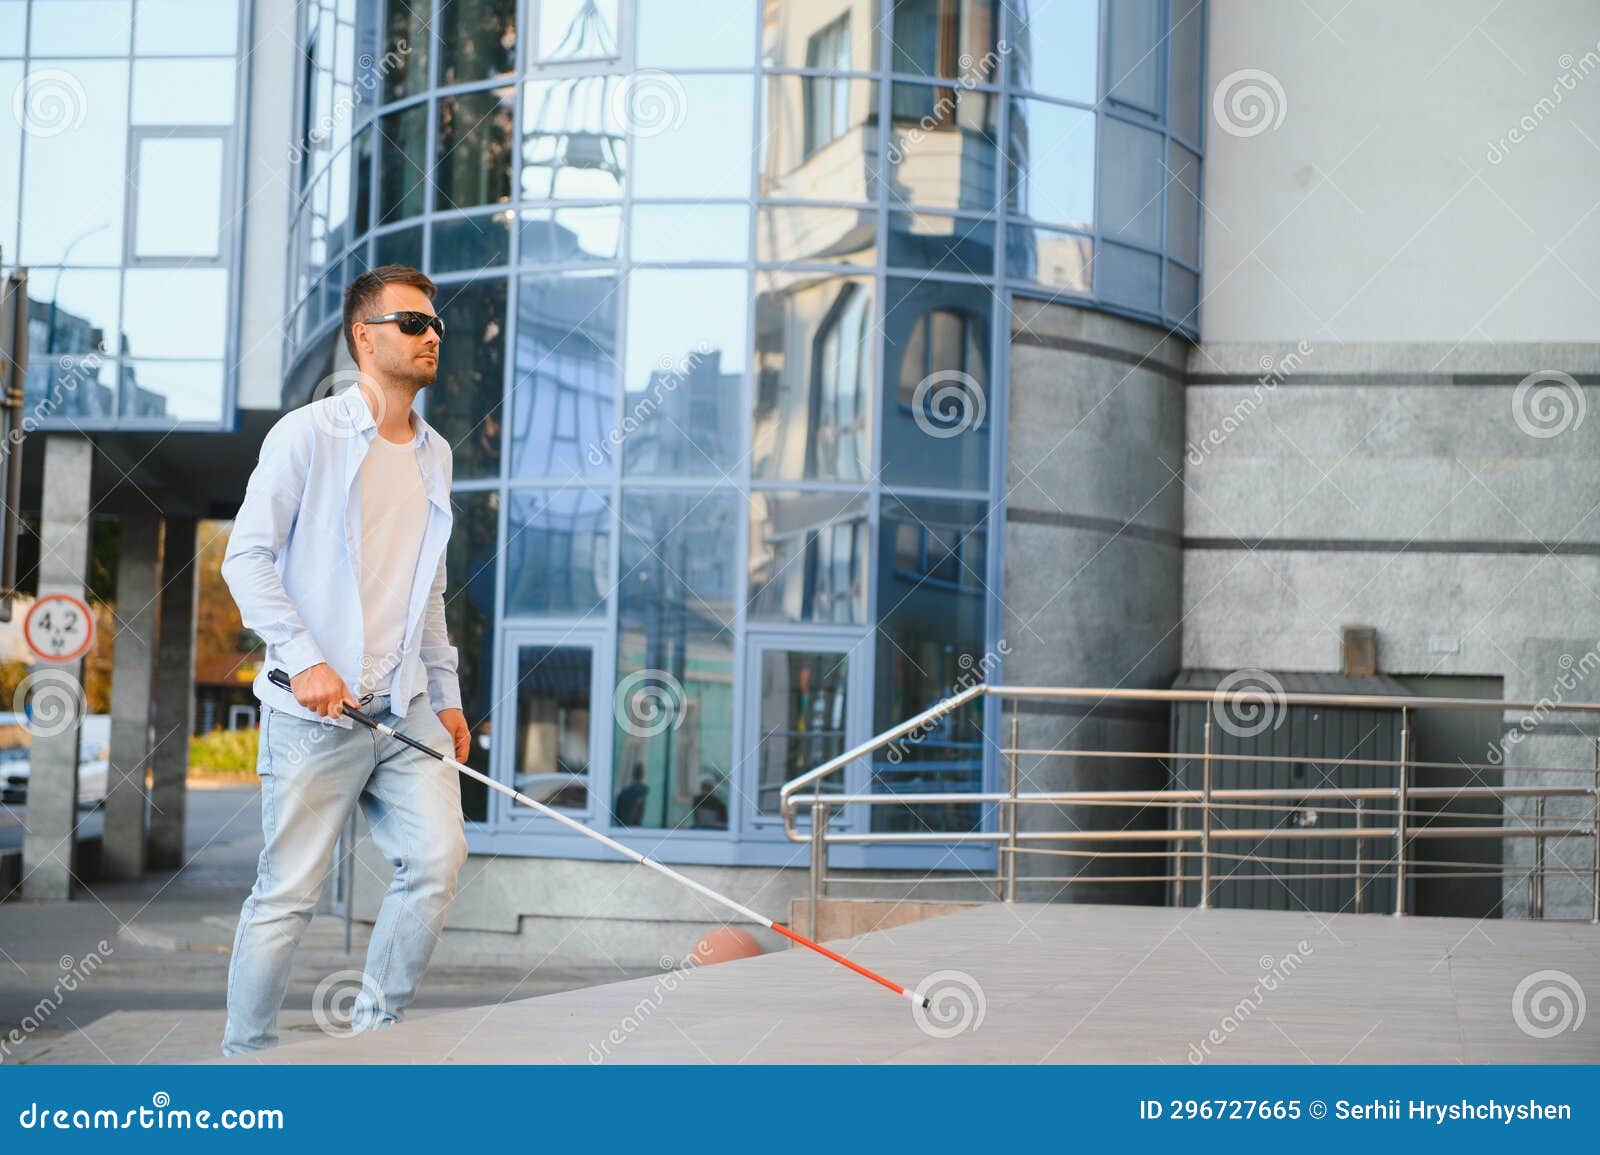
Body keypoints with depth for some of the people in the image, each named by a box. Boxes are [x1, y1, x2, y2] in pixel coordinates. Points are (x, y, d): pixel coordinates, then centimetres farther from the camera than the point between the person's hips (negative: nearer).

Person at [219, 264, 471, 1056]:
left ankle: (374, 1034, 8)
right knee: (288, 892, -3)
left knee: (438, 857, -8)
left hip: (406, 709, 6)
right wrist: (303, 658, -17)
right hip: (316, 712, -5)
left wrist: (445, 694, 18)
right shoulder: (307, 434, -3)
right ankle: (245, 1064, 11)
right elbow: (246, 558, -7)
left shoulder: (433, 453, 16)